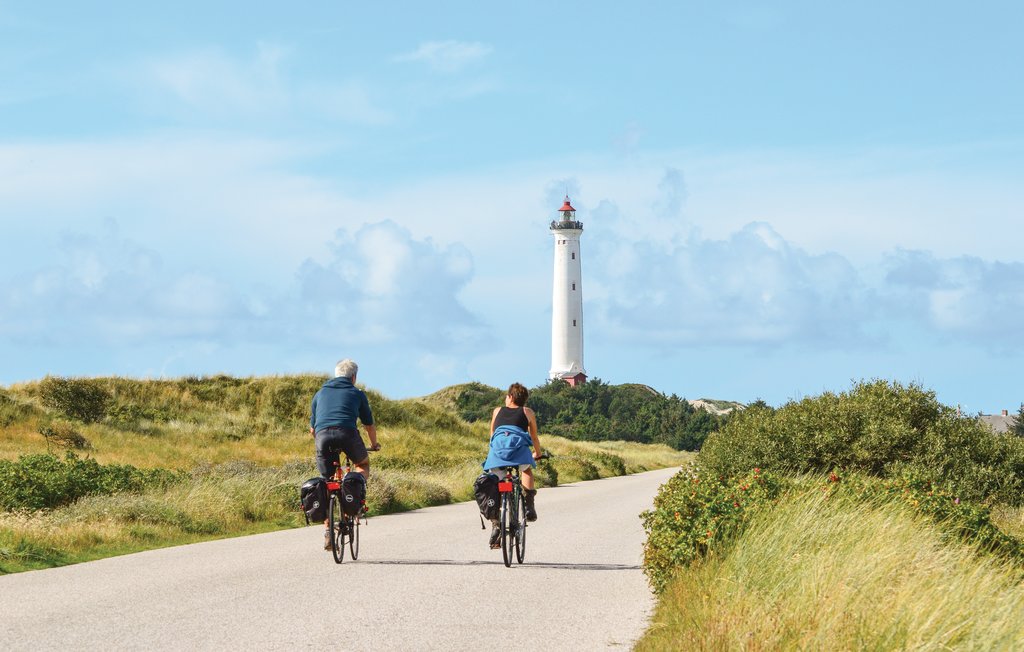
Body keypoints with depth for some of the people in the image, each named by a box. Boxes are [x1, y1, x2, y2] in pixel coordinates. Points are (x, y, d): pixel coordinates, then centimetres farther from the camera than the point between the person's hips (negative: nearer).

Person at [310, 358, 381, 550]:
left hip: (323, 435, 2)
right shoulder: (357, 393, 21)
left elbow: (312, 428, 30)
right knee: (363, 464, 28)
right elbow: (369, 425, 28)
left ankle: (328, 534, 7)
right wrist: (374, 444, 46)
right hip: (347, 433, -2)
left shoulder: (321, 393, 28)